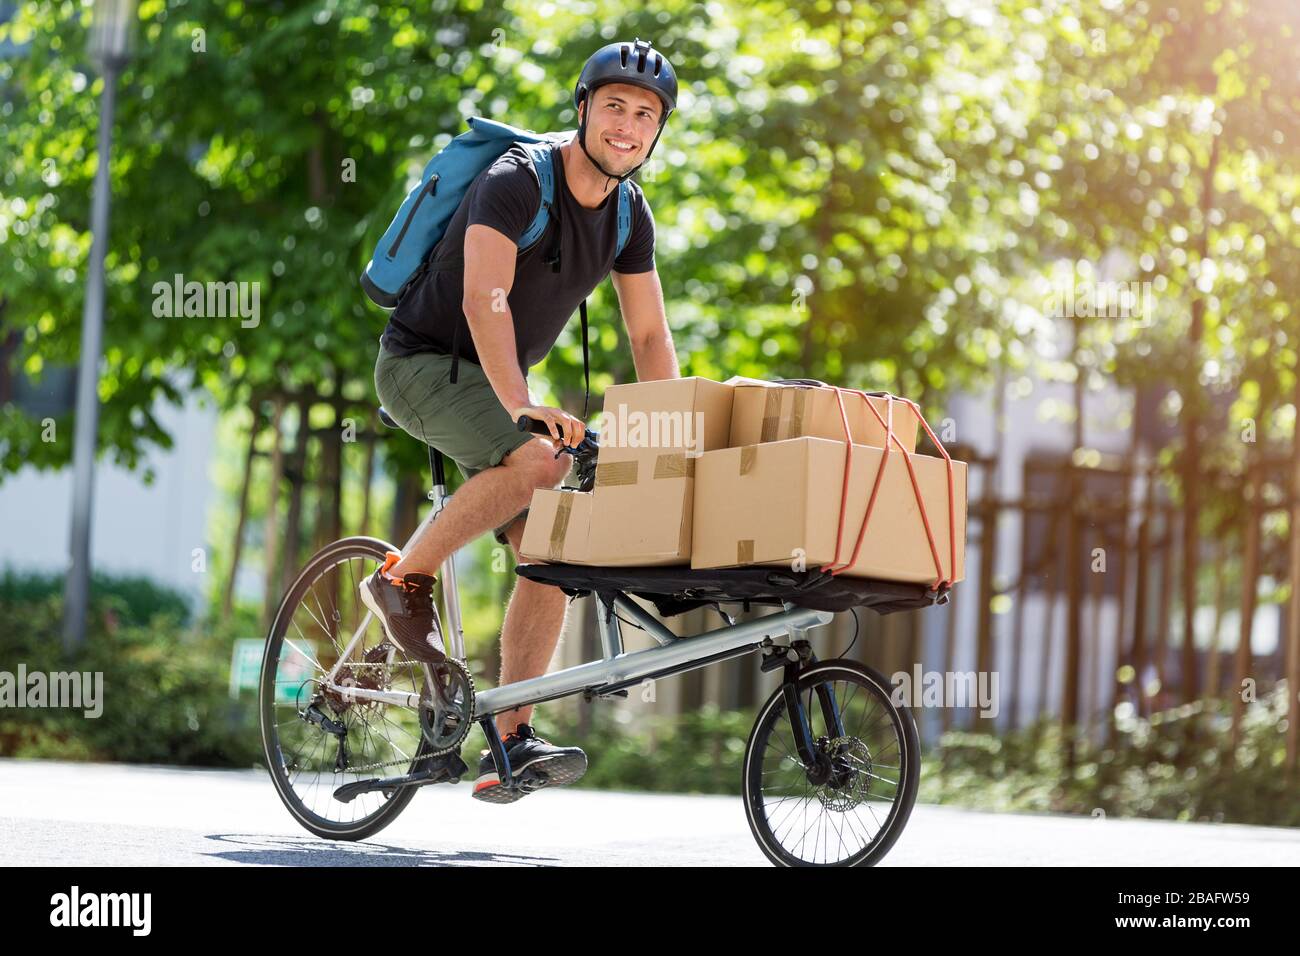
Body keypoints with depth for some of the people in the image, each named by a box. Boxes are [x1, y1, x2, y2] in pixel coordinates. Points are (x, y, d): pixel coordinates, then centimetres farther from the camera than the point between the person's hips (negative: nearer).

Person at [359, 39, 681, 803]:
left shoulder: (630, 216, 1)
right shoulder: (516, 182, -22)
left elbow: (650, 336, 6)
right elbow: (485, 299, -35)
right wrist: (523, 405, -47)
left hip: (495, 384, 8)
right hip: (423, 362, -8)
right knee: (539, 461, -34)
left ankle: (510, 746, -4)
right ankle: (404, 578, -16)